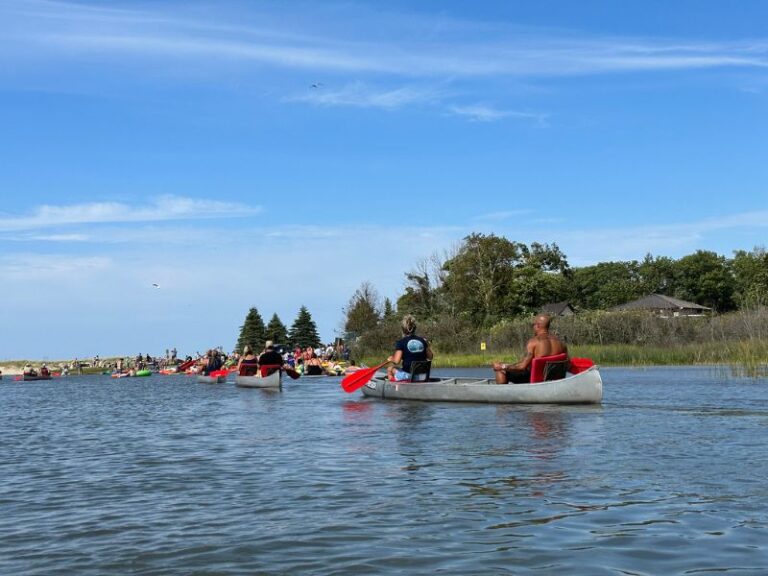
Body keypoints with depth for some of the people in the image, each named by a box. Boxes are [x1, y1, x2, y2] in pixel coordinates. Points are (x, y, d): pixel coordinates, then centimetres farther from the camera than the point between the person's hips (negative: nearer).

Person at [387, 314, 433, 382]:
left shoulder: (401, 342, -8)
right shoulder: (422, 341, 5)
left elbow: (396, 361, -14)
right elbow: (430, 357, 10)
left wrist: (391, 359, 7)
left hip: (407, 376, -5)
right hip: (423, 376, 5)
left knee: (390, 369, 21)